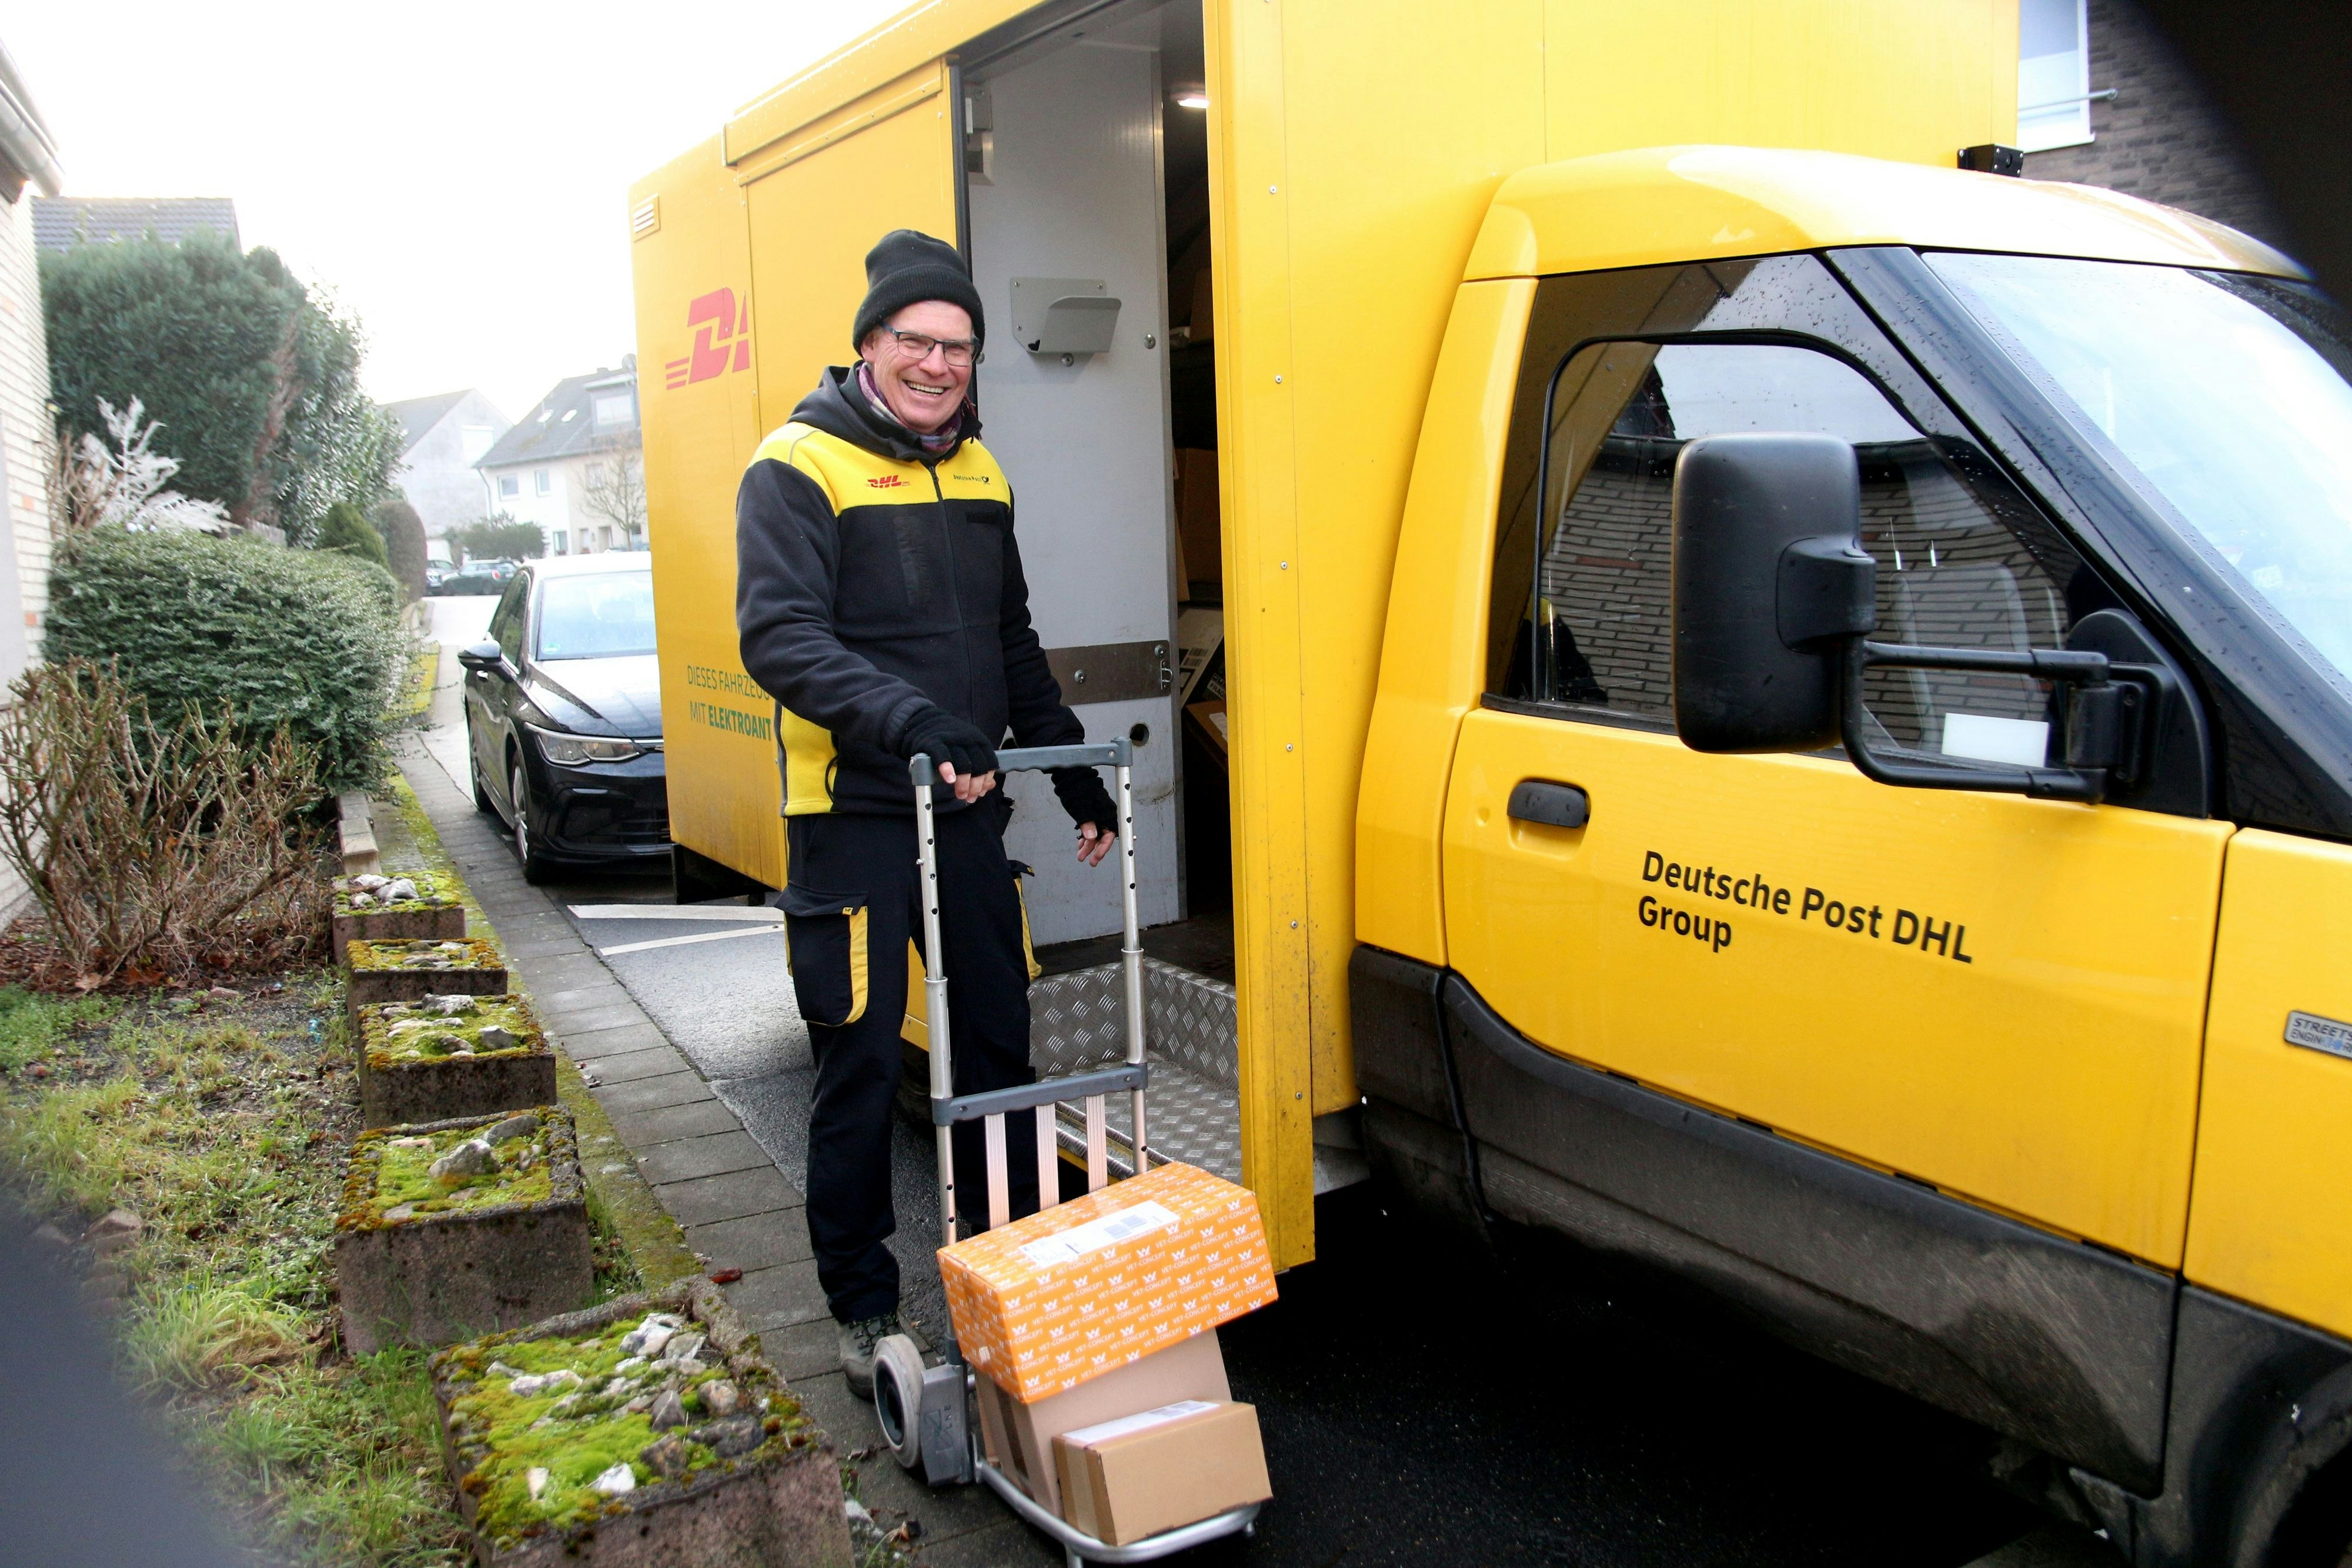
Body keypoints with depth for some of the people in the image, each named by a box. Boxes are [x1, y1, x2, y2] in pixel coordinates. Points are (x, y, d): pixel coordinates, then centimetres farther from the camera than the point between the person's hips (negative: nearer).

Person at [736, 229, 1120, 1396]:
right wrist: (910, 719, -34)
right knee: (861, 1068, 2)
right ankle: (863, 1310, 19)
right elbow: (779, 637, -21)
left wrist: (1074, 773, 19)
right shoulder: (797, 467, -8)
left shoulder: (976, 471, 13)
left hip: (969, 812, 6)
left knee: (997, 1048, 13)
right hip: (853, 818, -6)